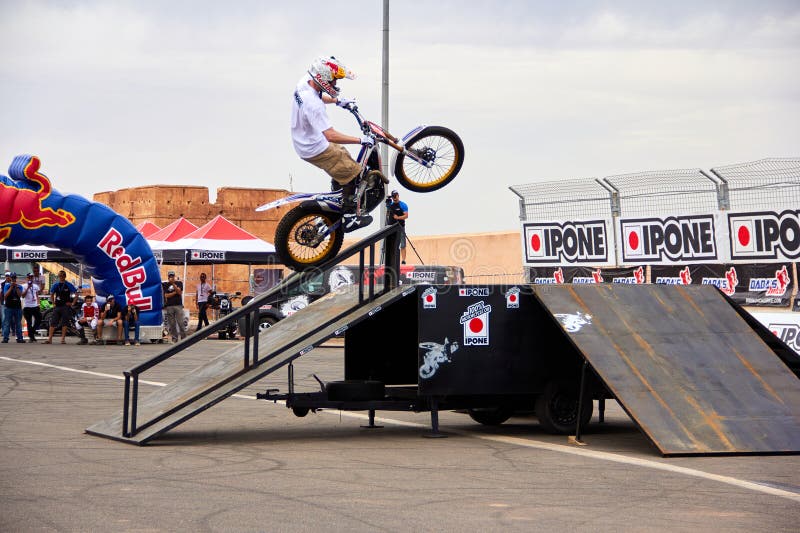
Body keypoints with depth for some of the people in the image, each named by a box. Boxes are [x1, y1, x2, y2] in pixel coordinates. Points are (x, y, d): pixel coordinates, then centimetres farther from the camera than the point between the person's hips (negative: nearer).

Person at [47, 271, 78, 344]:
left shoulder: (69, 285, -1)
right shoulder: (55, 285, 9)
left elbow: (76, 294, -1)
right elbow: (51, 294, 23)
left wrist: (72, 303, -5)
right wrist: (53, 303, 13)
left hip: (66, 306, -3)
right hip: (57, 306, 3)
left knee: (64, 323, -3)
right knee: (53, 322, -1)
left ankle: (63, 339, 1)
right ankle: (50, 339, 0)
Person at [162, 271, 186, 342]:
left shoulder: (179, 283, 10)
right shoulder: (165, 285, 10)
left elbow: (180, 292, -6)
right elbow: (166, 295, -1)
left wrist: (173, 283, -11)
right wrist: (175, 292, -6)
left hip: (178, 305, -1)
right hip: (169, 306, 1)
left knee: (181, 322, -7)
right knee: (171, 324, 0)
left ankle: (183, 338, -4)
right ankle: (174, 338, 4)